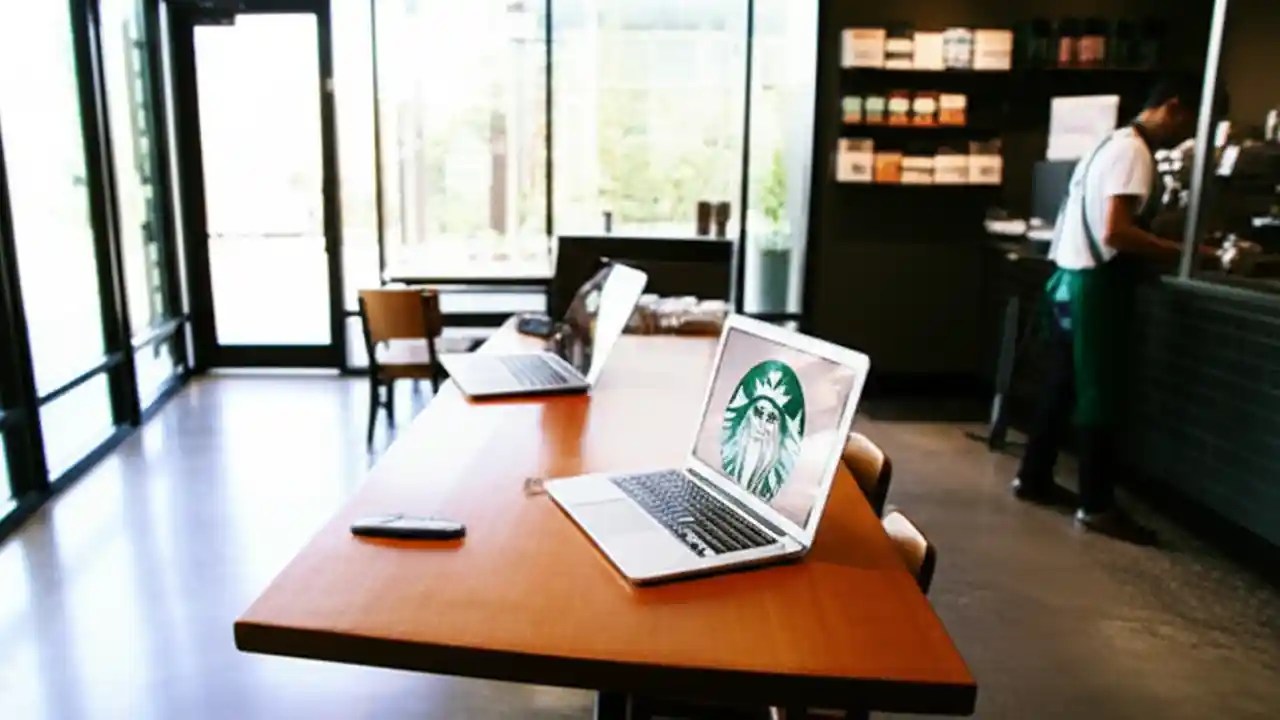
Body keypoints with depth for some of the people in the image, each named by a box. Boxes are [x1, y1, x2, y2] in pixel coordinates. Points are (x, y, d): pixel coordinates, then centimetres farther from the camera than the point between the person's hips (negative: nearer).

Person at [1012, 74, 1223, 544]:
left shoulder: (1117, 142, 17)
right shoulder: (1134, 152, -13)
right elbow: (1116, 232, -23)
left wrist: (1168, 246, 13)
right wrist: (1184, 253, -17)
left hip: (1072, 280, 10)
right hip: (1093, 286, -10)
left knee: (1063, 386, 16)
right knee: (1099, 394, -3)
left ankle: (1034, 479, 25)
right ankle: (1097, 507, 5)